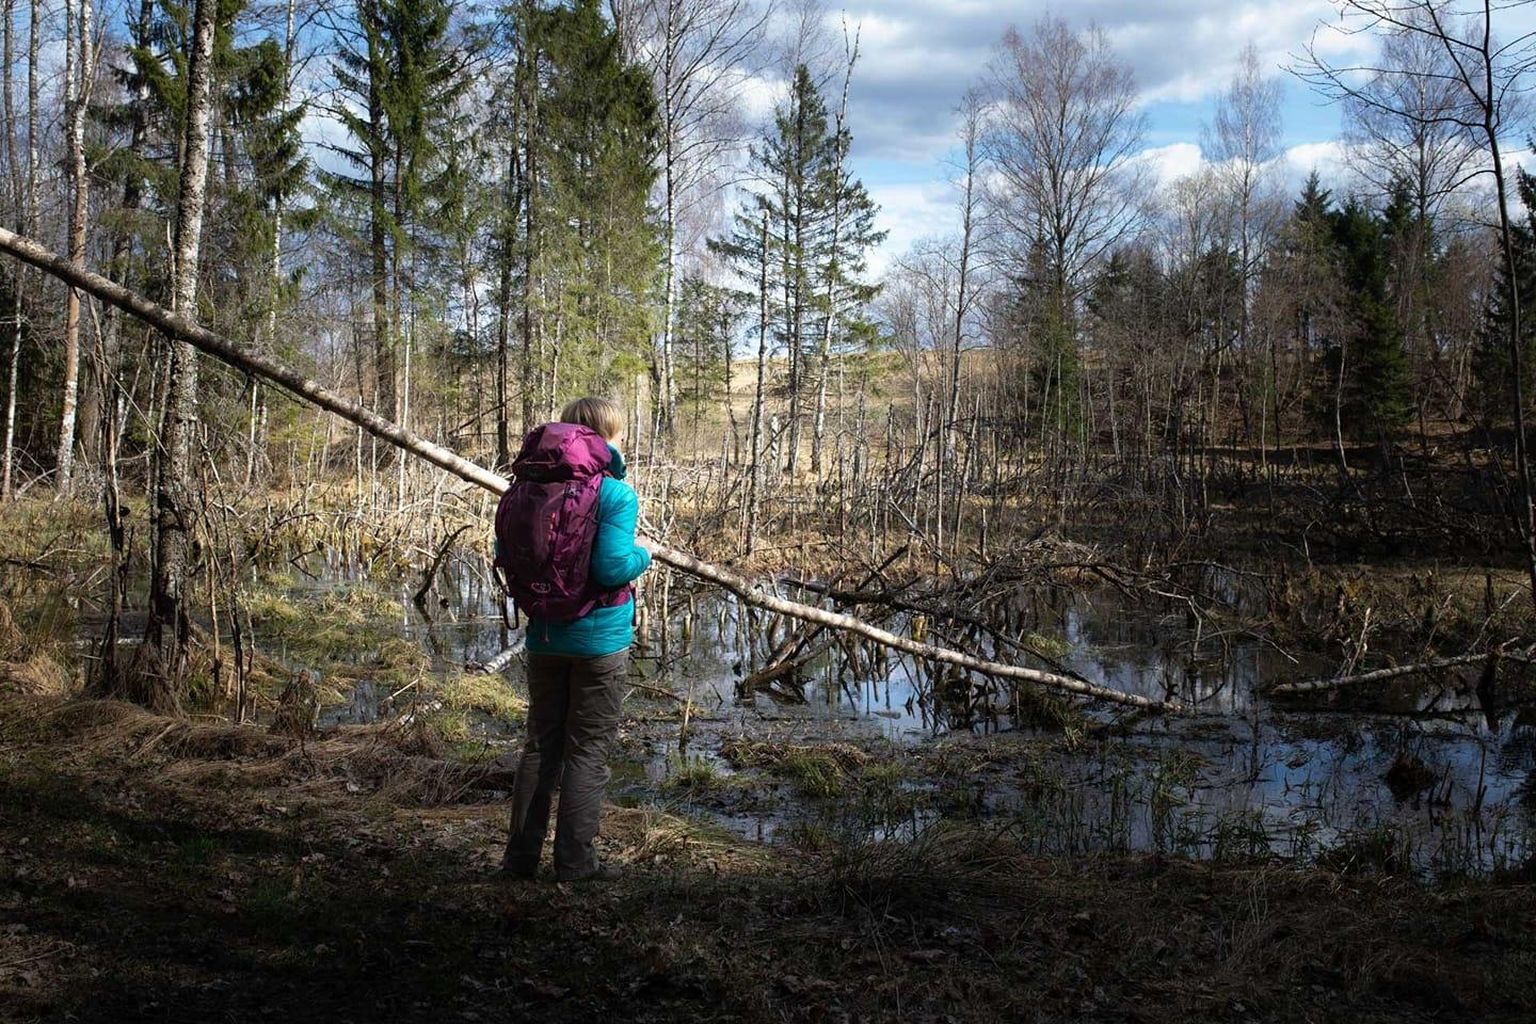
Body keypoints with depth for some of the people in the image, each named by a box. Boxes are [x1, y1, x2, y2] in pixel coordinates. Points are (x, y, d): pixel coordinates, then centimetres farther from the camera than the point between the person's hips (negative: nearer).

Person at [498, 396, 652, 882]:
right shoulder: (615, 493, -15)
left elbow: (505, 554, 6)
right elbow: (612, 566, -23)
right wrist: (642, 552, -3)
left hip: (544, 637, 5)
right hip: (600, 640, -5)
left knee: (540, 744, 15)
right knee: (588, 750, 5)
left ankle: (521, 854, 19)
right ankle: (575, 860, 10)